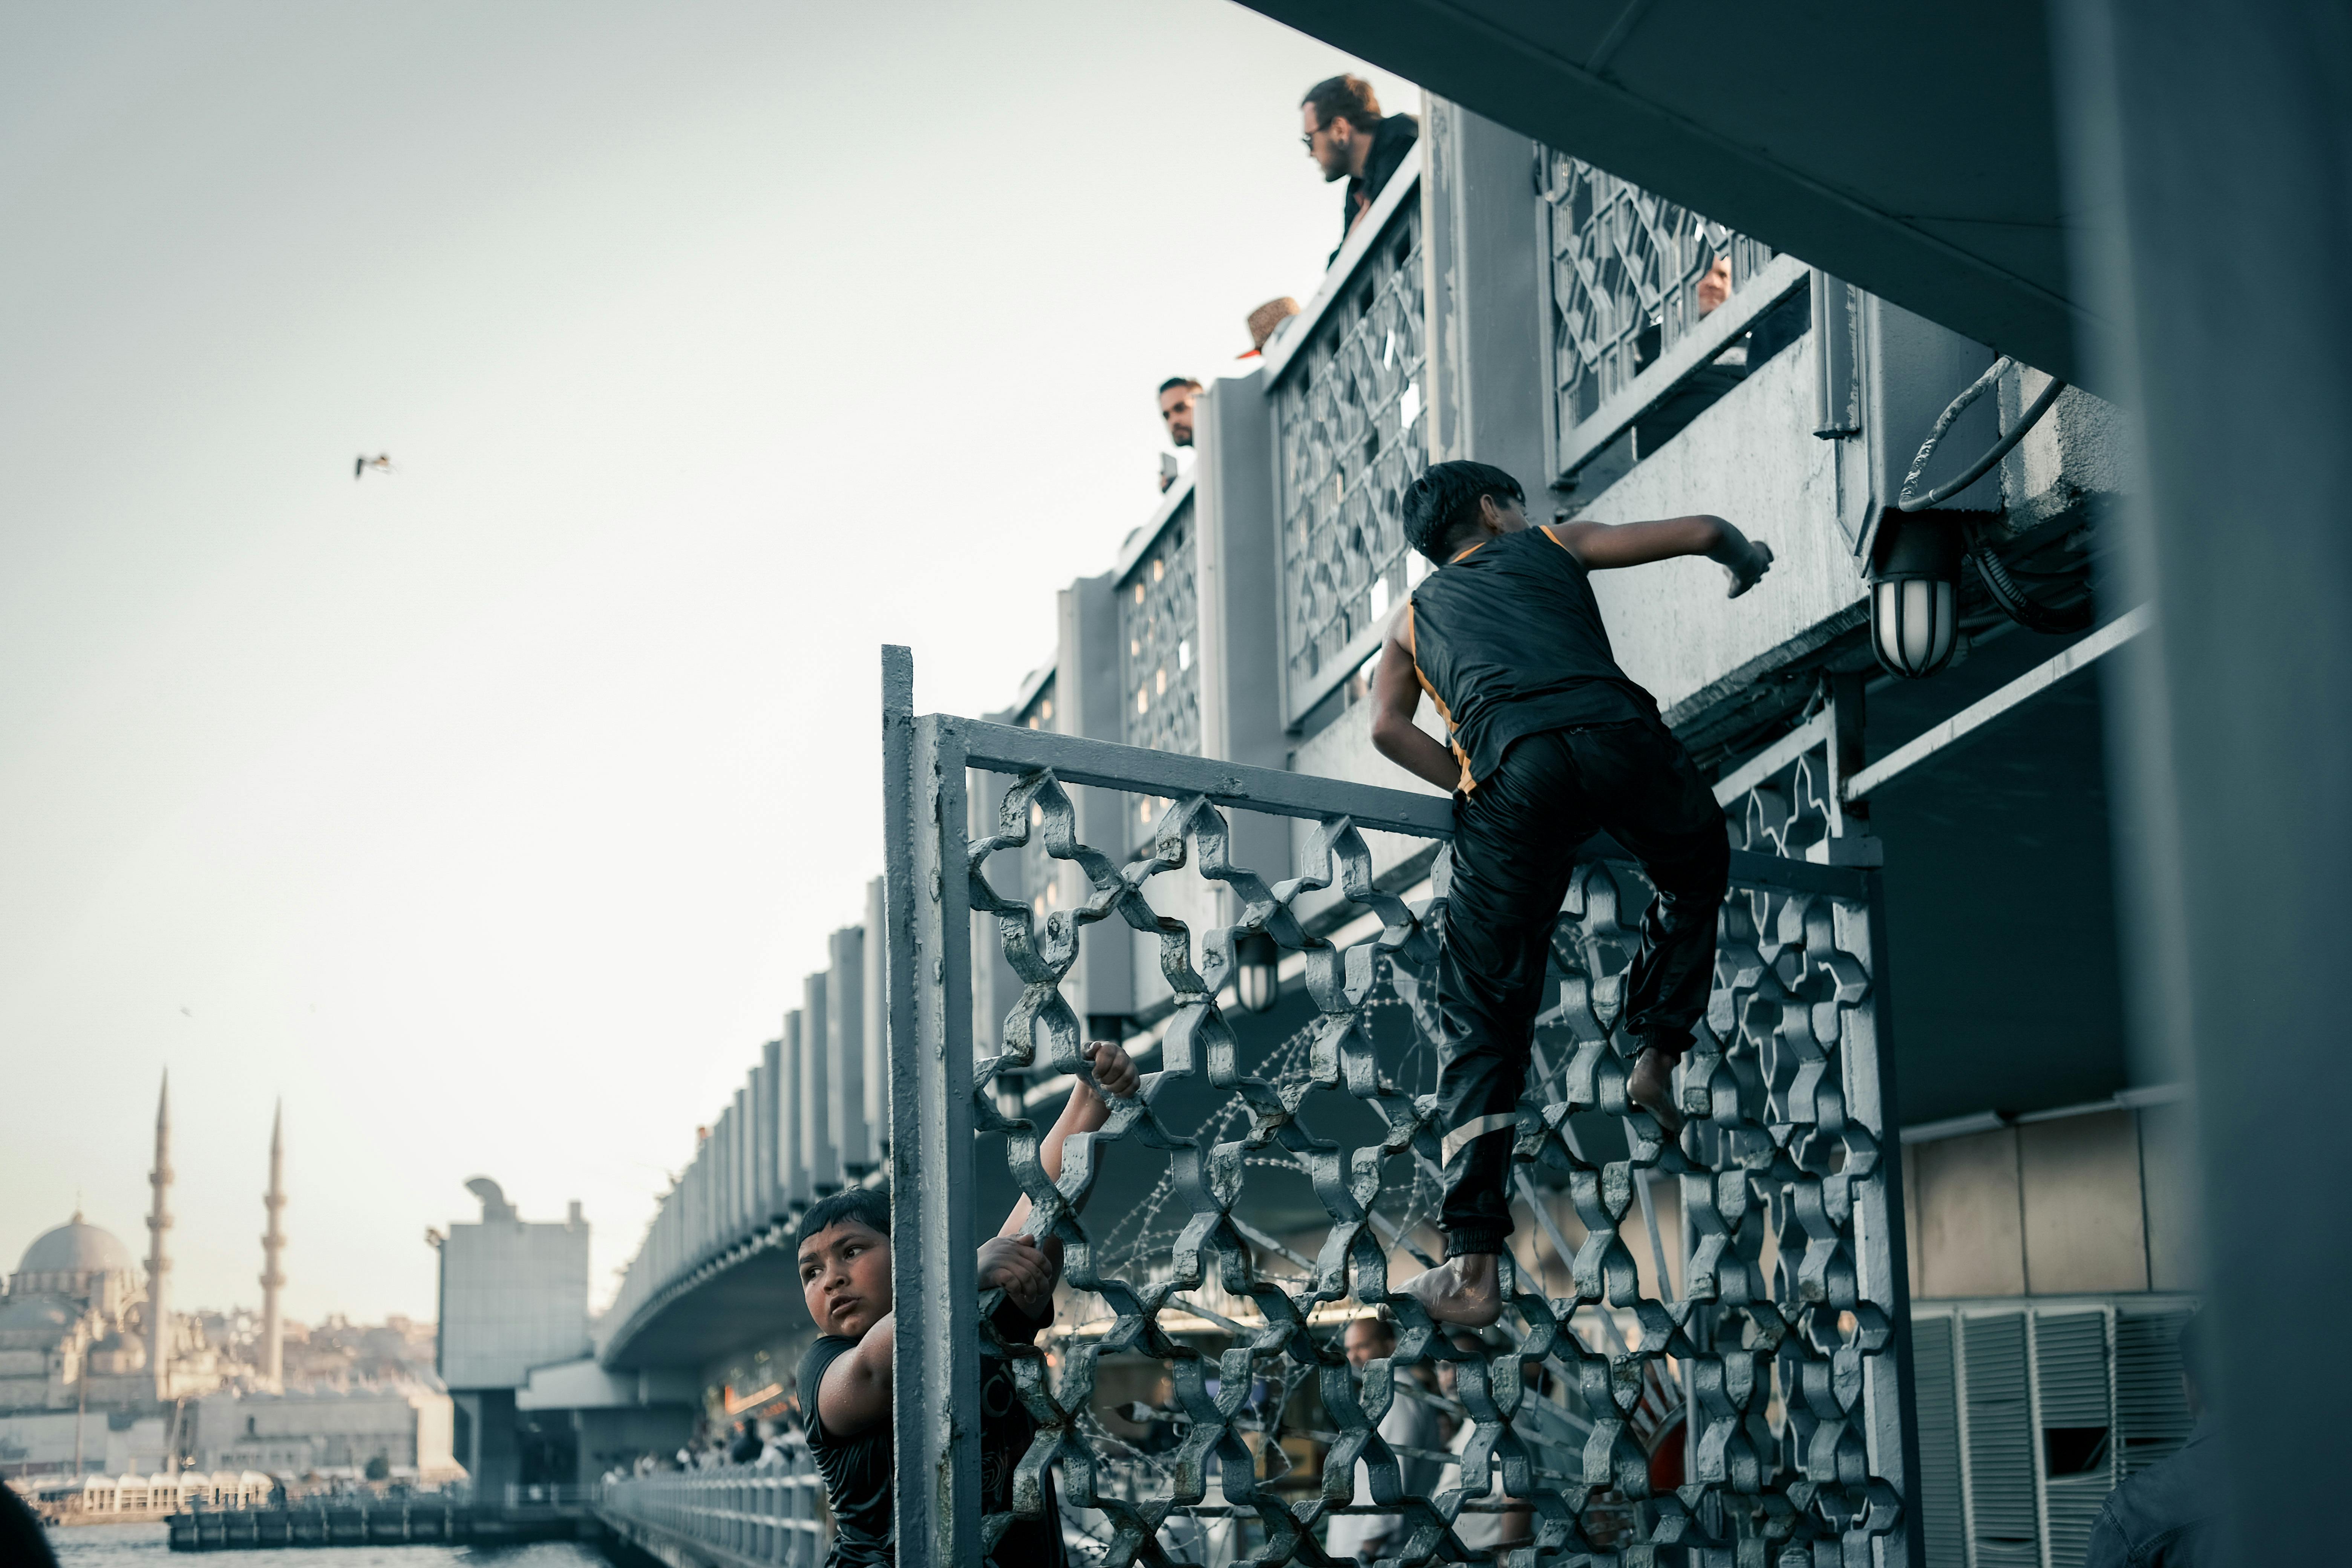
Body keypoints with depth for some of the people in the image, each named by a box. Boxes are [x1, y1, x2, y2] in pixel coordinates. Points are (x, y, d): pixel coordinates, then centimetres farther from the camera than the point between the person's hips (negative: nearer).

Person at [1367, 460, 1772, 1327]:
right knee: (1696, 876, 34)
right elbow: (1699, 532, 31)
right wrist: (1748, 556, 53)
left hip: (1512, 770, 0)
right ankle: (1655, 1052, 17)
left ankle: (1472, 1266, -6)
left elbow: (1389, 726, 17)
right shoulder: (1555, 545, 32)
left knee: (1482, 1015, 4)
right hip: (1616, 732, 0)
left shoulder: (1416, 613, 34)